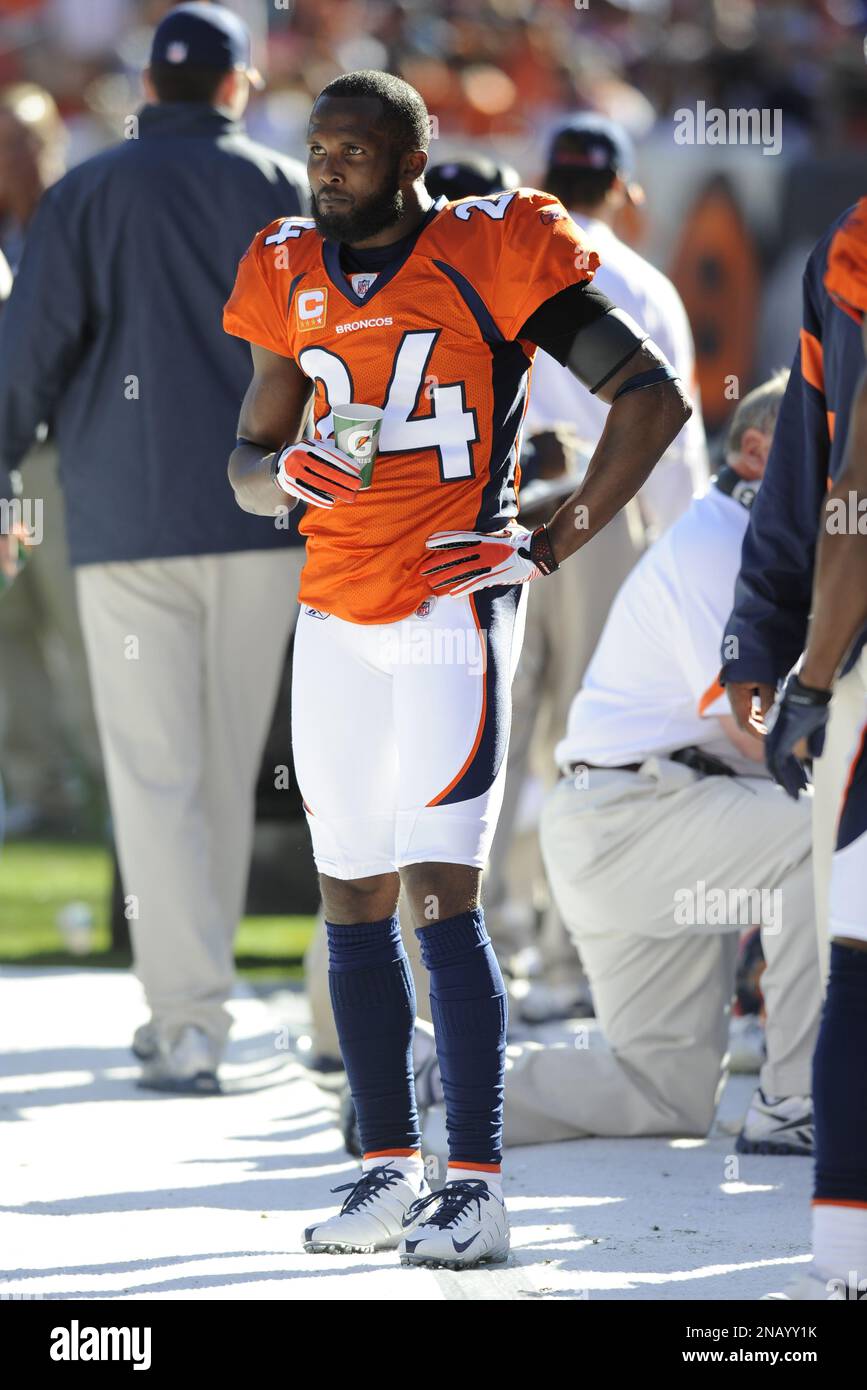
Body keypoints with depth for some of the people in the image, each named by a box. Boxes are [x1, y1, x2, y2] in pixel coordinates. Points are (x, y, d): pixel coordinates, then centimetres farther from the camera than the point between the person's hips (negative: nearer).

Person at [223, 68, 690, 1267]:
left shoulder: (491, 254, -7)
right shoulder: (295, 276, 11)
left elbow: (654, 398, -7)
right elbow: (246, 468, 19)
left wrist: (551, 546, -10)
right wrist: (286, 468, -5)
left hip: (453, 606, -6)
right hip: (335, 617, 6)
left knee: (442, 896, -12)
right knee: (353, 902, 7)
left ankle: (476, 1186, -10)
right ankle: (388, 1171, 15)